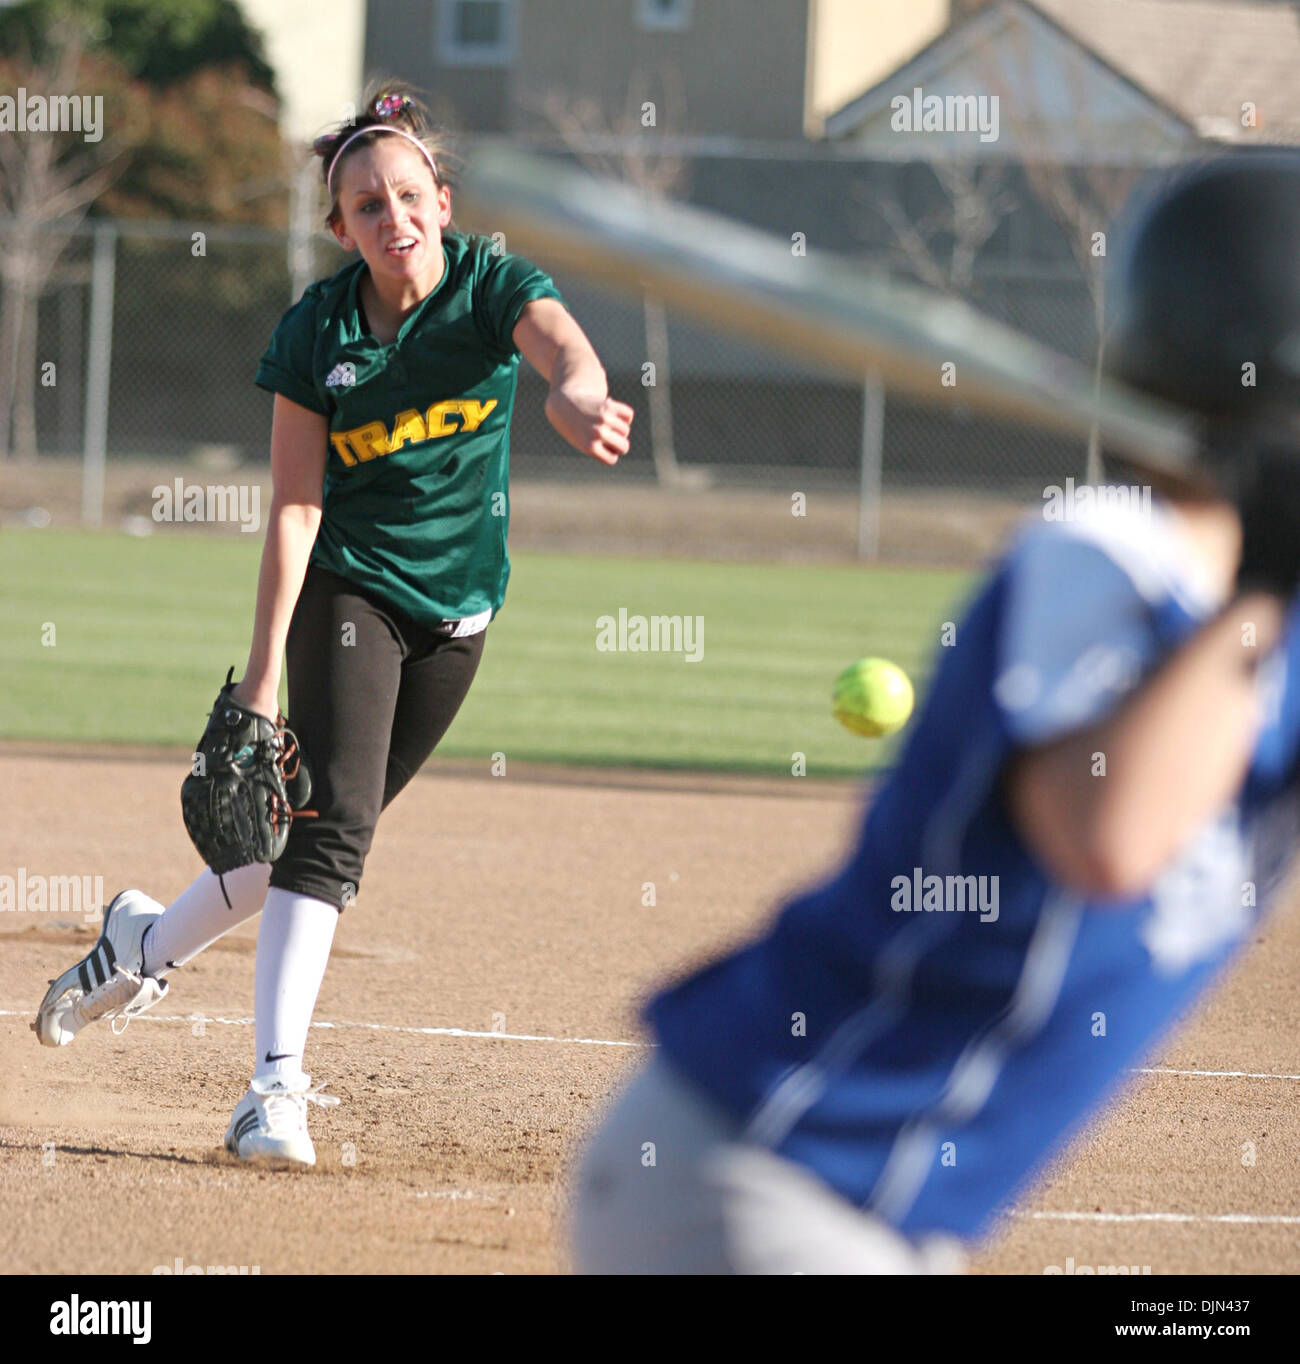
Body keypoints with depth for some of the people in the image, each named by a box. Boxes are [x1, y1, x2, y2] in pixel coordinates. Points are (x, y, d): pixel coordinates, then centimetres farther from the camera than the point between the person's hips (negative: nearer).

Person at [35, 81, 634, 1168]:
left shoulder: (493, 285, -12)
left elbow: (564, 346, -35)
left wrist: (577, 395, -61)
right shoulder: (315, 332, -11)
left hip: (459, 606, 2)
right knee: (332, 822, -18)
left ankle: (146, 944, 30)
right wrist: (265, 668, -16)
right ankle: (277, 1086, -20)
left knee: (327, 832, 8)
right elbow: (296, 507, -9)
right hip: (349, 588, -2)